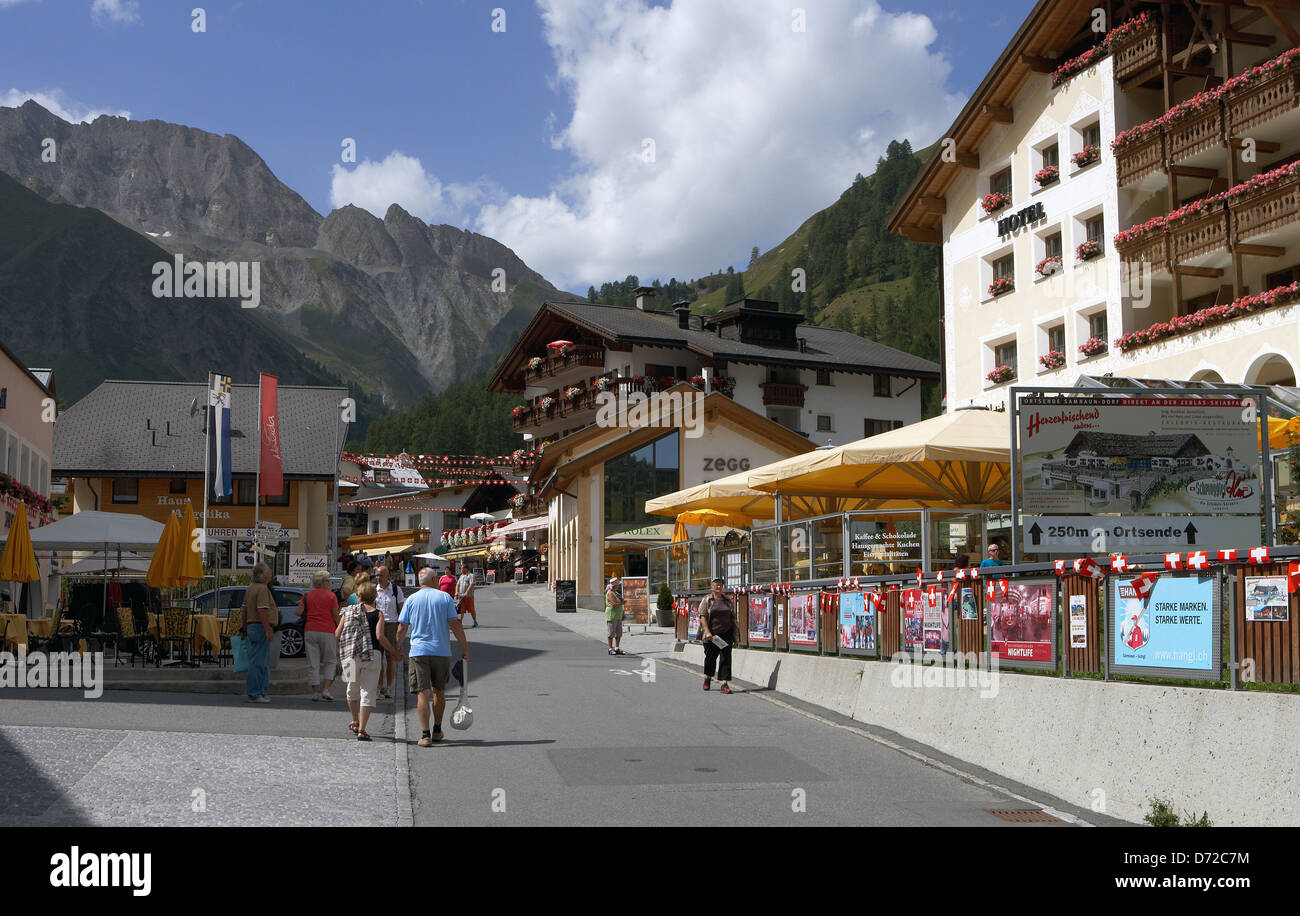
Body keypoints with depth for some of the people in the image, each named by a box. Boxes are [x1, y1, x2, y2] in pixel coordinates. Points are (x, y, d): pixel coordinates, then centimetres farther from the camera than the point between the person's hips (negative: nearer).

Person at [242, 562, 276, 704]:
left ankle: (260, 692, 17)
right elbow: (261, 611, -22)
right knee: (258, 662, -8)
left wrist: (245, 627, 28)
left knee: (264, 663, 15)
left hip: (252, 627, 10)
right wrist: (268, 630, -22)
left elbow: (245, 609, 20)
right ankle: (254, 694, -8)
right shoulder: (262, 589, -15)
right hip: (261, 628, -10)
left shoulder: (250, 589, 15)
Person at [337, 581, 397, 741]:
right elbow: (380, 636, -10)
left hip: (350, 655, 3)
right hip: (371, 655, -3)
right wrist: (393, 651, 2)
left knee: (353, 689, 22)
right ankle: (361, 730, -7)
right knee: (368, 692, -1)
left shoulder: (348, 611, 9)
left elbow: (337, 634, 6)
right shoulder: (377, 614, 2)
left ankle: (355, 722, 36)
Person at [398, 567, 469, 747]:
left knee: (423, 693, -2)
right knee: (439, 691, 16)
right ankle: (437, 731, 25)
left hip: (419, 651, 0)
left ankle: (425, 735, -9)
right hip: (442, 651, 1)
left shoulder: (411, 600, 4)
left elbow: (402, 628, 3)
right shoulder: (445, 597, 2)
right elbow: (455, 624, -3)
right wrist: (465, 647, 4)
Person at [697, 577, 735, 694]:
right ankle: (708, 677, 34)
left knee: (726, 657, -6)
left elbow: (732, 617, 16)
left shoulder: (727, 600, 12)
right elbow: (703, 617, -7)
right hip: (712, 634, -2)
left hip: (726, 633, 2)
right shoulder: (707, 600, 0)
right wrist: (707, 632, -18)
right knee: (710, 657, 8)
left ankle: (724, 683, -6)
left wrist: (734, 636, 12)